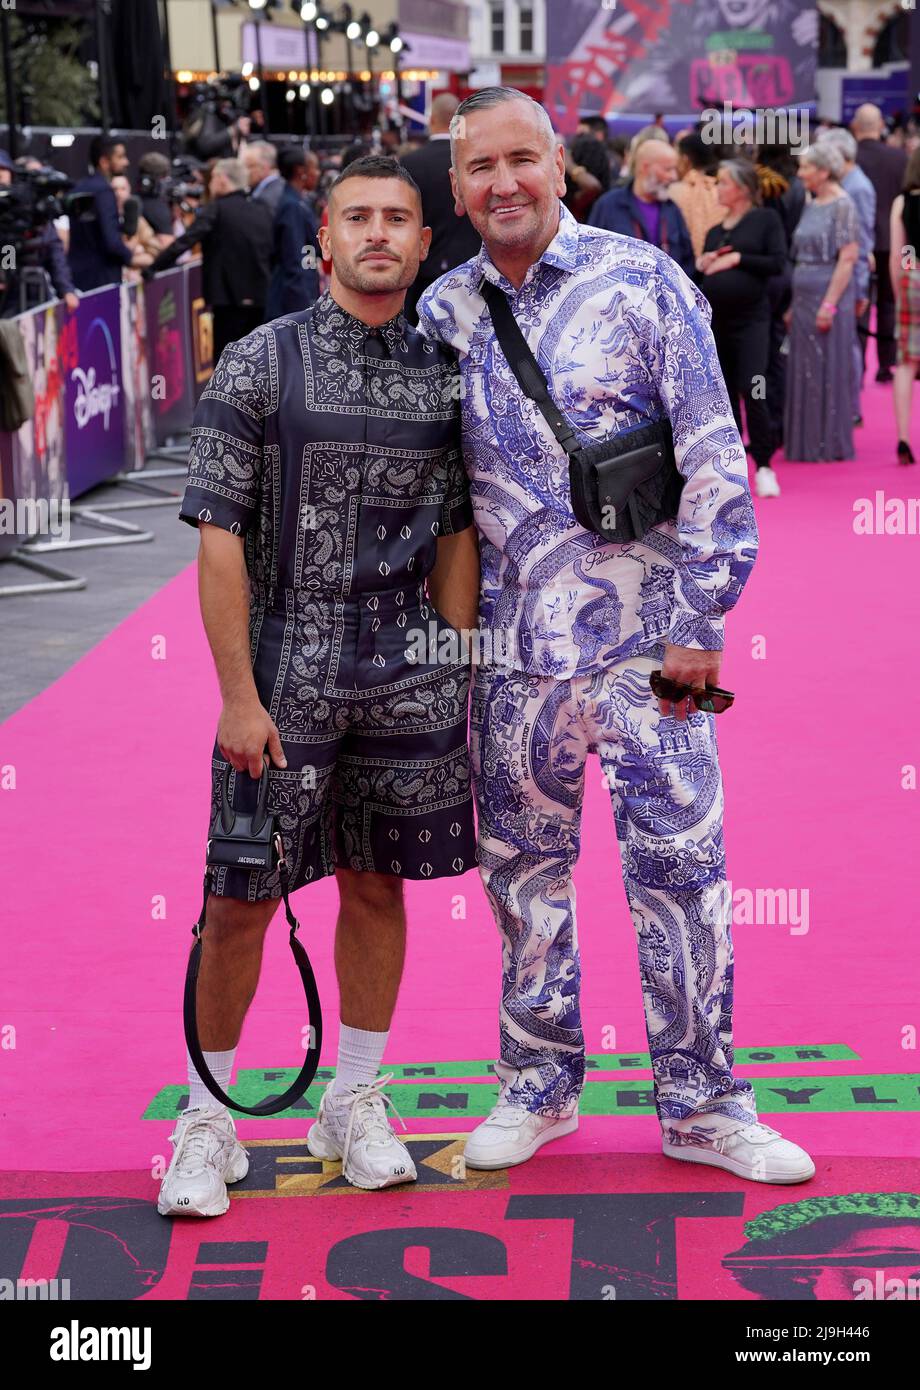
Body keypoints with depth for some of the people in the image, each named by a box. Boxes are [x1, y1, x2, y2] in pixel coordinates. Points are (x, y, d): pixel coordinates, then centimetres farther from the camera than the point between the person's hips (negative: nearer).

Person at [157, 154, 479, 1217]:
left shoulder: (442, 376, 7)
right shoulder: (257, 365, -5)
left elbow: (454, 534, 12)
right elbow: (219, 537, -8)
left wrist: (454, 674, 8)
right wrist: (239, 694, -13)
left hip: (408, 673, 3)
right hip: (287, 672, -3)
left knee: (378, 884, 11)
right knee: (242, 897, 0)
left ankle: (355, 1104, 25)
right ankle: (210, 1118, 14)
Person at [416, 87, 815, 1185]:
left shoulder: (643, 283, -4)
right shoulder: (442, 311, 6)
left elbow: (712, 455, -5)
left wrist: (699, 622, -9)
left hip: (640, 636, -3)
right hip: (508, 643, 3)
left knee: (679, 864, 0)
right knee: (521, 867, 12)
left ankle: (701, 1104, 13)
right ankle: (539, 1085, 28)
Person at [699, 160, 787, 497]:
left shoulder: (765, 219, 1)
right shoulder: (714, 232, 17)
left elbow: (778, 263, -8)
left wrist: (738, 259, -12)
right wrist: (701, 264, 0)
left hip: (751, 318, -6)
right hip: (715, 319, 6)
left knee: (751, 390, -14)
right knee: (724, 393, 7)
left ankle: (764, 467, -5)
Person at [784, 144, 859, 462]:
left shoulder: (842, 206, -10)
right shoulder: (811, 205, 13)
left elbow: (848, 257, -16)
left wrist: (829, 304, -20)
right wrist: (794, 305, 13)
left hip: (829, 296, -8)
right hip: (804, 298, 8)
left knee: (829, 371, -2)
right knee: (803, 373, 10)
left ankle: (831, 444, 6)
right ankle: (807, 444, 17)